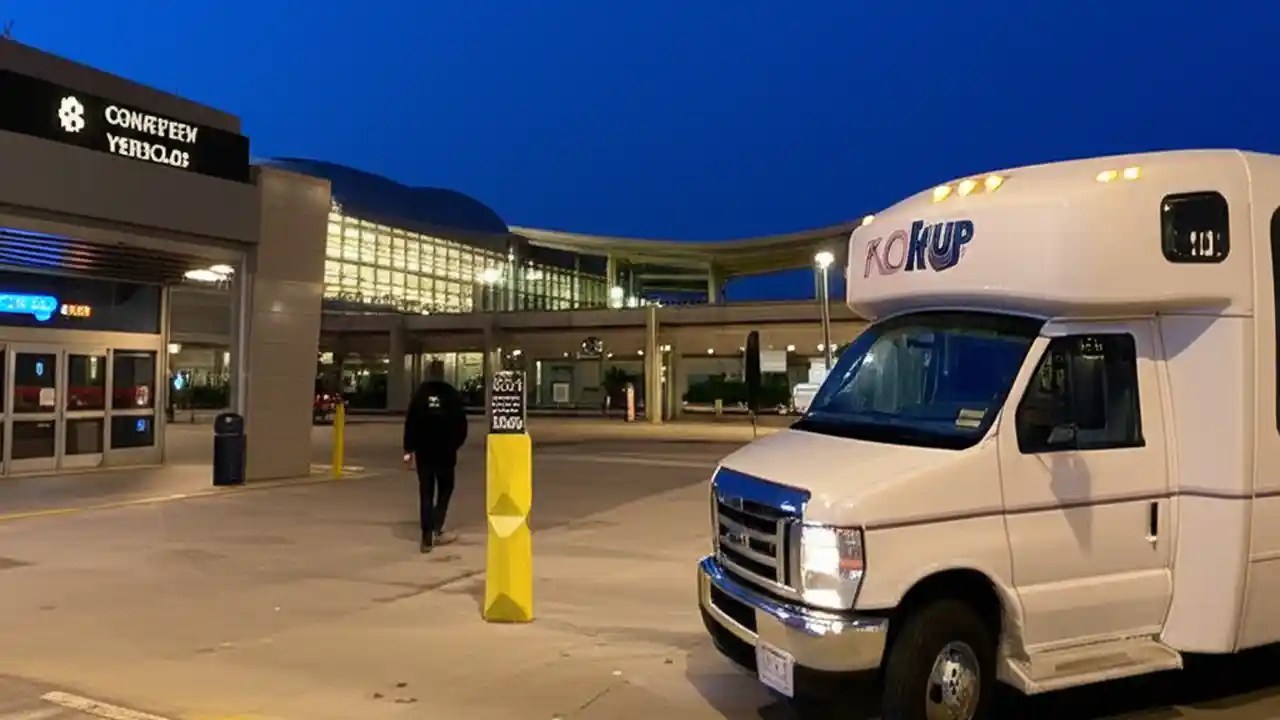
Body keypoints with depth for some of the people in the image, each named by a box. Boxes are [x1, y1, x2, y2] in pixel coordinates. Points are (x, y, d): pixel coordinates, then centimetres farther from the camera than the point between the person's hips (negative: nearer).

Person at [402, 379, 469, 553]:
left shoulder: (419, 394, 3)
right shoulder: (453, 395, -2)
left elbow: (410, 423, 0)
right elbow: (461, 424, -2)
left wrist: (409, 449, 4)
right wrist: (456, 444, 14)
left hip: (423, 451, 1)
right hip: (446, 452, -1)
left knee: (426, 493, 6)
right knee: (445, 489, 16)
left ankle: (427, 538, 5)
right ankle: (436, 529, 4)